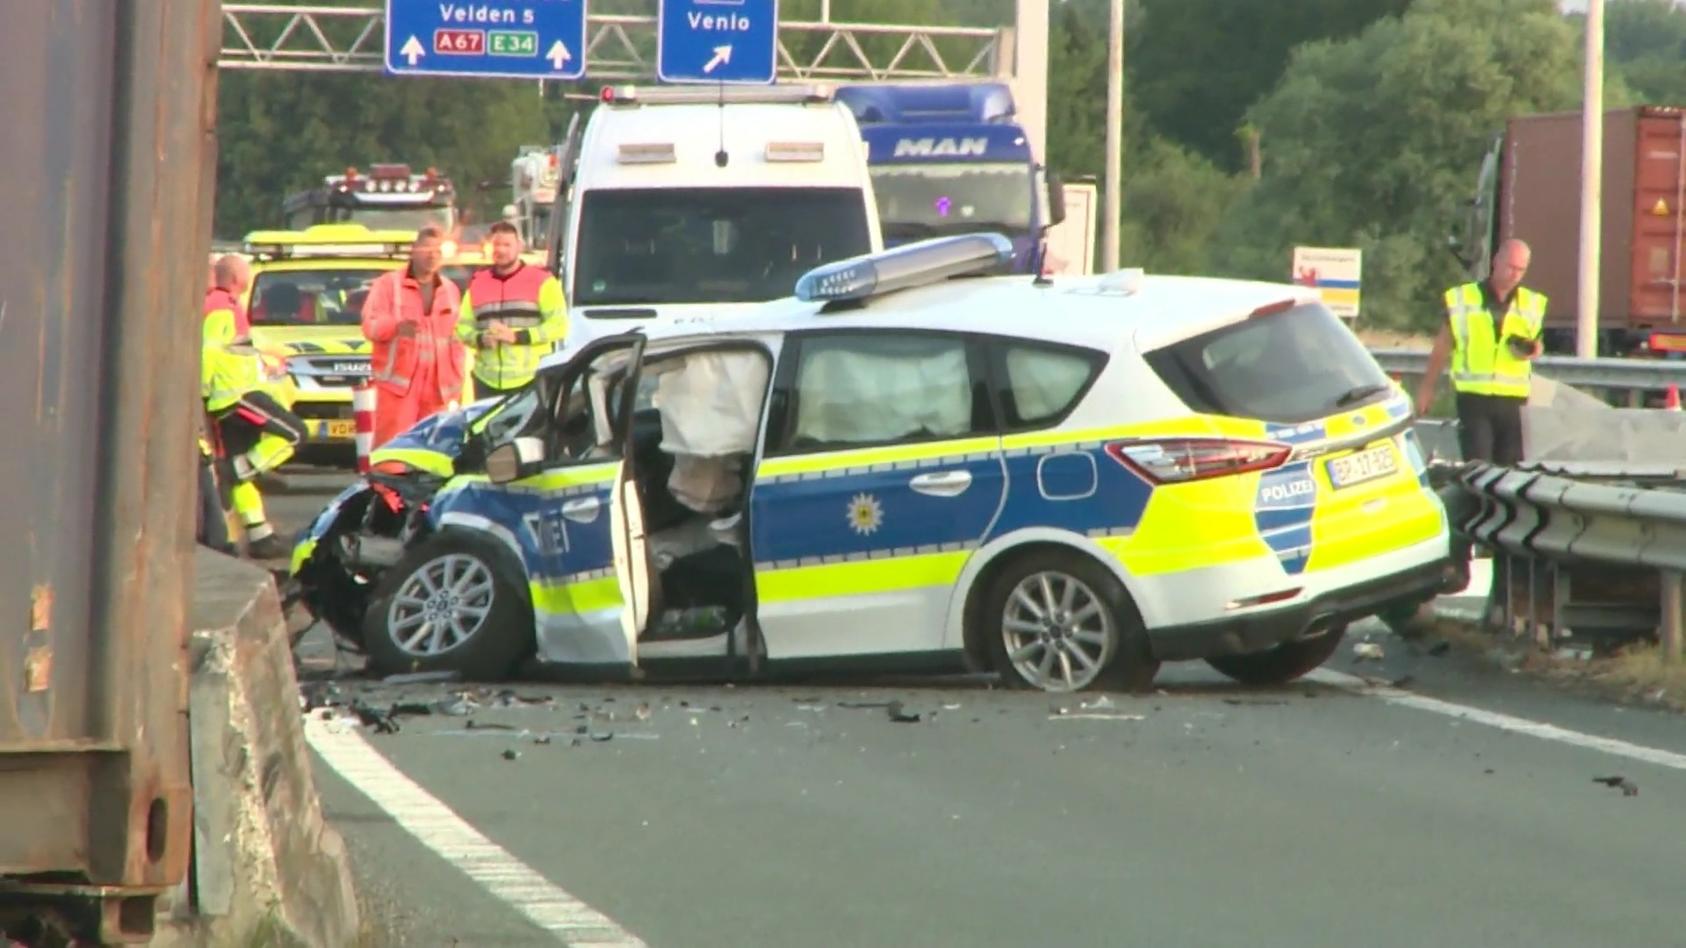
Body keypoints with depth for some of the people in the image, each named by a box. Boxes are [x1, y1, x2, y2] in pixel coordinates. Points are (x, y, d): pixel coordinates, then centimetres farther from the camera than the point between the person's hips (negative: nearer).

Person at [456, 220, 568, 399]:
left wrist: (517, 336, -14)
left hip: (531, 380, -4)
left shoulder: (541, 280, 2)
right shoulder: (477, 283, 16)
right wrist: (481, 339, -6)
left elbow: (558, 325, -4)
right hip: (488, 382, 4)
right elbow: (463, 326, 18)